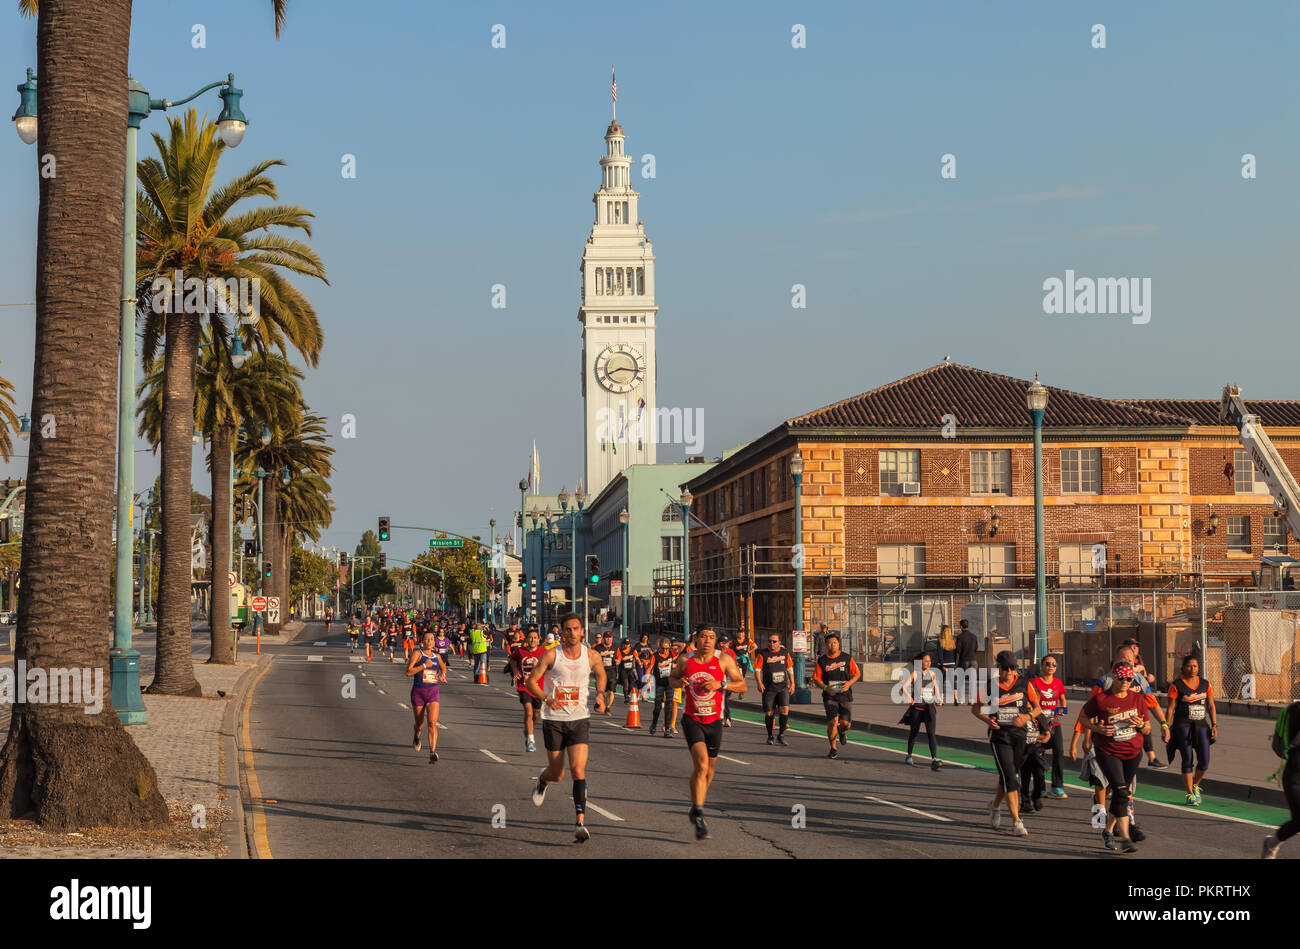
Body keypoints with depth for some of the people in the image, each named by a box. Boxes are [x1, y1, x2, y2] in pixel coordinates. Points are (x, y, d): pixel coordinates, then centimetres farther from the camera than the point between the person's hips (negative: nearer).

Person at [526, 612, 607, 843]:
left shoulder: (591, 657, -2)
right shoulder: (551, 655, -9)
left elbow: (601, 674, 20)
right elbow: (530, 681, -4)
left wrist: (600, 694, 2)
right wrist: (546, 698, -20)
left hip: (579, 719, 1)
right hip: (553, 719, -1)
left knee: (578, 769, -15)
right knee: (557, 774, 8)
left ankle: (580, 822, -14)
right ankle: (542, 781, 46)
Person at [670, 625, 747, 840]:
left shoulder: (724, 661, -4)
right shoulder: (685, 661, -1)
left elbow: (742, 686, -2)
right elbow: (672, 678, 17)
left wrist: (720, 685, -19)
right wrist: (679, 682, -7)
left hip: (714, 721, 2)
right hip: (692, 720, -2)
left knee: (708, 770, 15)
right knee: (701, 765, -21)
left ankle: (696, 808, 39)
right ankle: (699, 815, -19)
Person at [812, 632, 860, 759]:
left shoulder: (847, 658, 4)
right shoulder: (822, 660, 2)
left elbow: (857, 673, 8)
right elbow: (816, 679, 4)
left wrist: (849, 683, -11)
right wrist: (825, 688, -14)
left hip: (845, 695, 1)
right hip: (830, 696, -1)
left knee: (845, 723, -6)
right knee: (832, 721, -15)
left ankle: (842, 732, 33)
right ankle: (834, 749, 3)